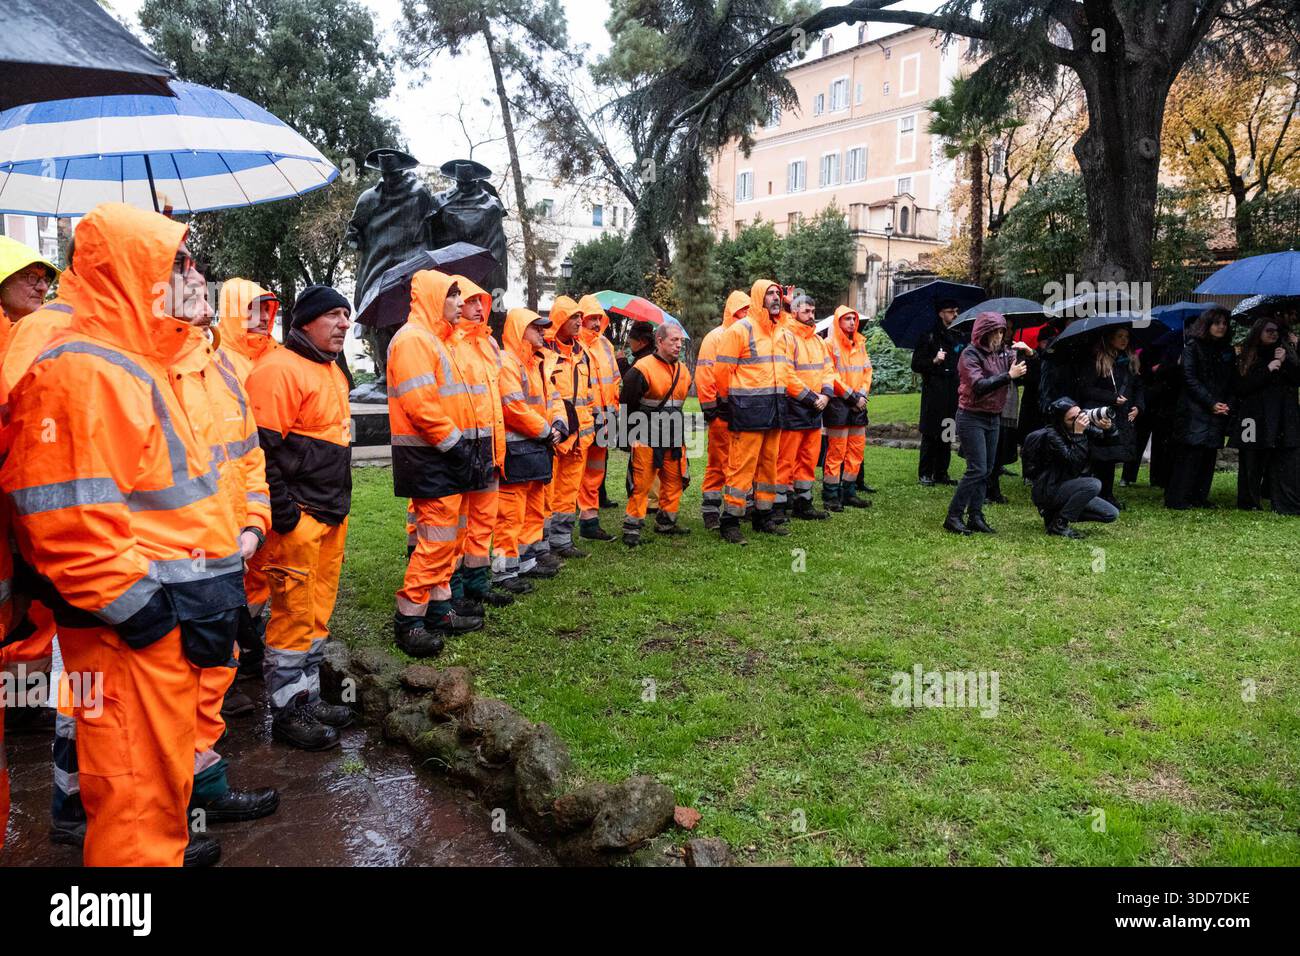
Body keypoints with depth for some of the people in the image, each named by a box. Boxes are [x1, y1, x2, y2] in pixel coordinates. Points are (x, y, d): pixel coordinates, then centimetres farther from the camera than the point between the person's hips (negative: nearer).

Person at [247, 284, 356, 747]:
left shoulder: (333, 372, 17)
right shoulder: (279, 369, -13)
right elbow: (264, 446, -19)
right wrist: (281, 510, -19)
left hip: (332, 515, 9)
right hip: (298, 518, -9)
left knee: (318, 613, 16)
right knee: (294, 614, -1)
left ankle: (307, 696, 28)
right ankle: (287, 713, 10)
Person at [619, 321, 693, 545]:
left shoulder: (683, 371, 10)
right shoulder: (642, 369, -12)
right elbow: (626, 405, -9)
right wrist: (632, 436, -8)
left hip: (674, 439, 7)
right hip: (646, 439, -7)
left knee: (675, 481, 12)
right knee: (641, 484, -6)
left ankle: (666, 522, 26)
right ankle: (631, 527, 3)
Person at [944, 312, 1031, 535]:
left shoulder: (1002, 353, 9)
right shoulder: (970, 354, -11)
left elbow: (1024, 371, 10)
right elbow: (979, 386, -23)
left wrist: (1027, 353, -7)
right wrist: (1008, 376, -25)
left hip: (993, 418, 7)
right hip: (972, 418, -7)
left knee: (986, 470, 7)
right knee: (977, 469, -12)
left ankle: (975, 516, 13)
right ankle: (953, 517, -6)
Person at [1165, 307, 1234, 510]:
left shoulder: (1227, 350, 15)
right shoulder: (1193, 346, -3)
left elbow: (1231, 381, 16)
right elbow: (1190, 379, -9)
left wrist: (1227, 405, 0)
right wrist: (1211, 403, -12)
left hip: (1217, 412, 6)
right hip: (1194, 411, -6)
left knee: (1209, 454, 6)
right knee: (1190, 453, -9)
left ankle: (1199, 497, 14)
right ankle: (1176, 499, -6)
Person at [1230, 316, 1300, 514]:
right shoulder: (1245, 357, 6)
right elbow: (1240, 387, -5)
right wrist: (1267, 369, -10)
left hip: (1283, 416, 2)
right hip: (1256, 416, -2)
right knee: (1253, 462, -1)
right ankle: (1249, 503, 9)